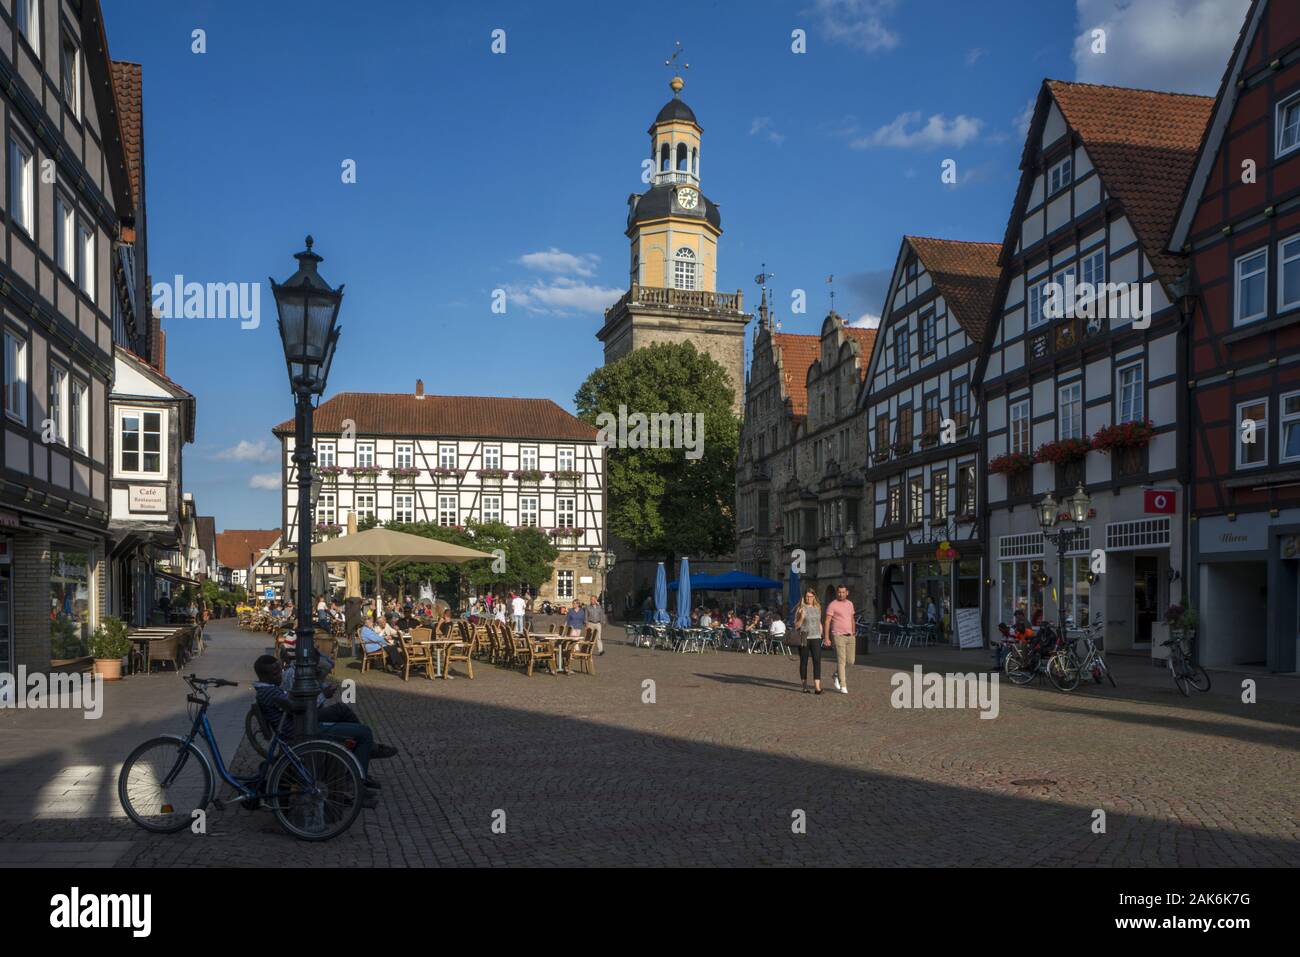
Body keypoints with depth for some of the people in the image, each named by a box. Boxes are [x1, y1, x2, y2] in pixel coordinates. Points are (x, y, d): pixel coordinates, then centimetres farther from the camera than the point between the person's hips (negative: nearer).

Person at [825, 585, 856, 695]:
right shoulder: (832, 605, -8)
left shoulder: (850, 604, 12)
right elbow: (827, 622, -9)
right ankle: (843, 686, -4)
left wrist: (854, 634, 19)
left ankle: (837, 675, 33)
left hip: (850, 636, 6)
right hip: (838, 636, -6)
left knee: (850, 661, 7)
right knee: (841, 661, -8)